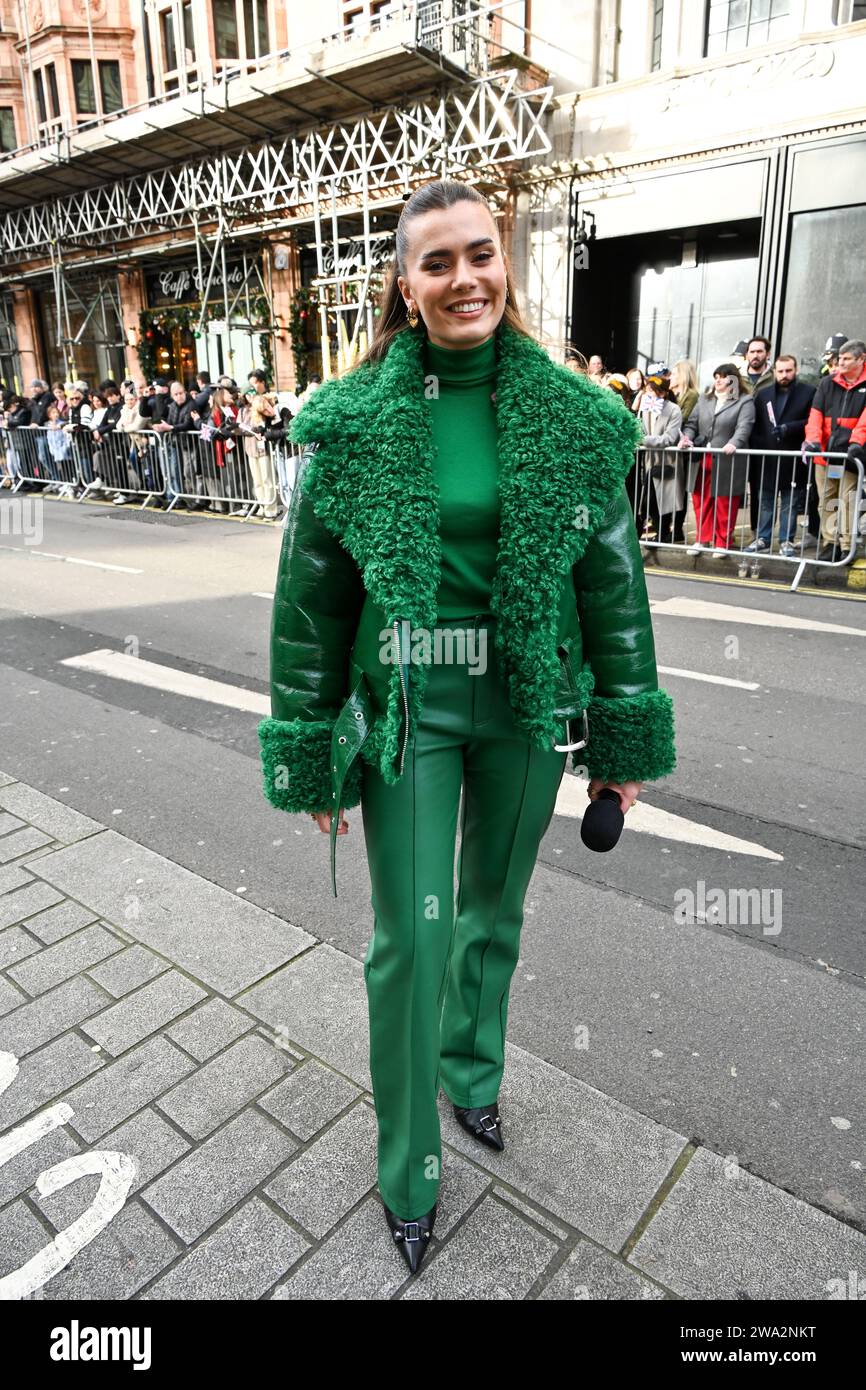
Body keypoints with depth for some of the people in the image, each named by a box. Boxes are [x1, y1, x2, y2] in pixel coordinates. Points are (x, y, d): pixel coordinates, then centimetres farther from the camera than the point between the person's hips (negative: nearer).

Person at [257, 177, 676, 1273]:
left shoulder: (573, 417, -1)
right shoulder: (352, 421, -5)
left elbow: (613, 577, 2)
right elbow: (308, 591, -3)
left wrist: (626, 730, 3)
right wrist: (307, 749, -2)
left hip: (529, 704, 3)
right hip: (407, 707, -2)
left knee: (496, 909, 19)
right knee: (411, 939, 3)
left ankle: (471, 1071, 50)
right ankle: (409, 1170, 30)